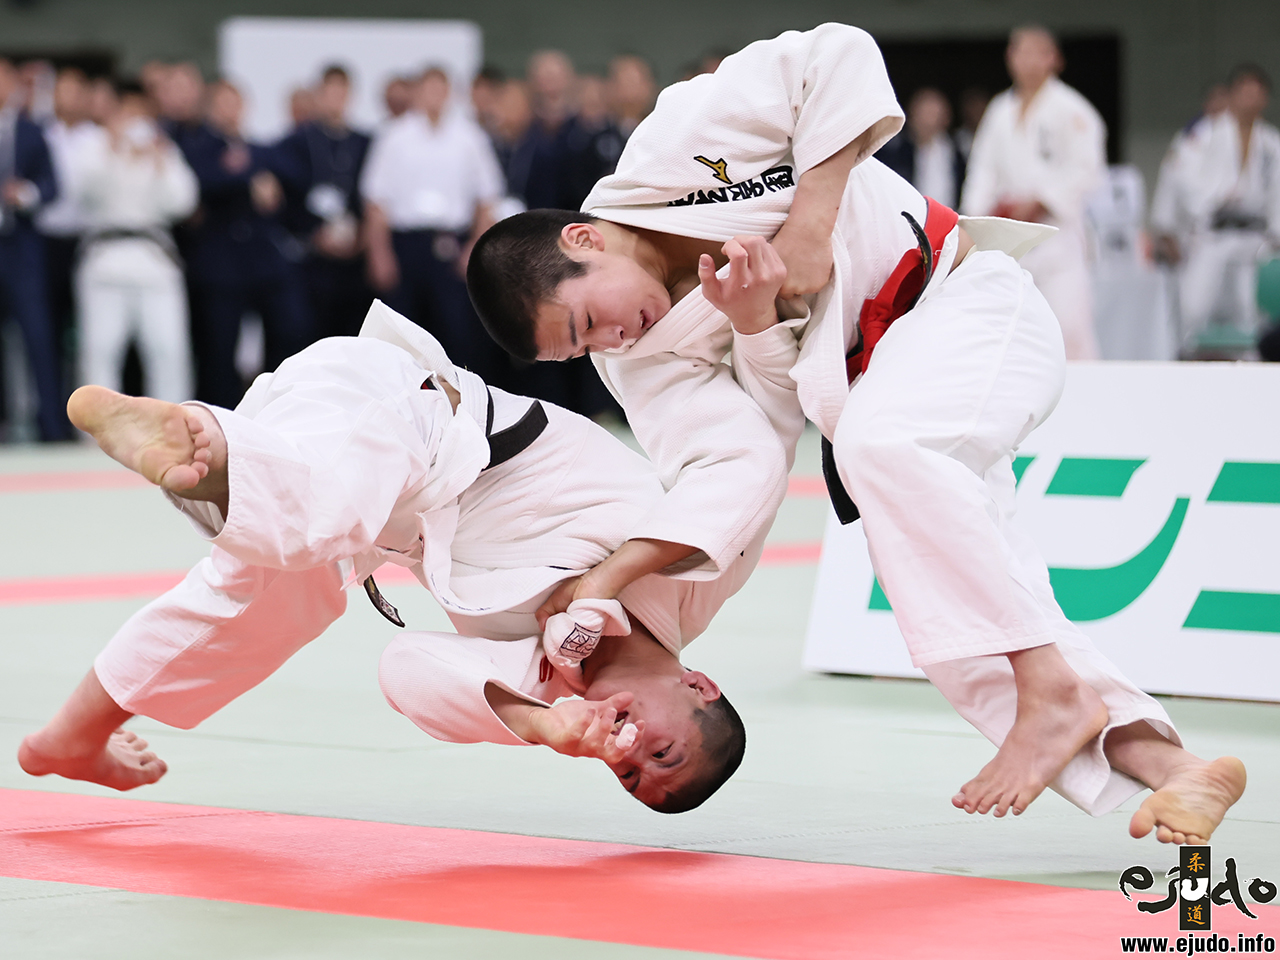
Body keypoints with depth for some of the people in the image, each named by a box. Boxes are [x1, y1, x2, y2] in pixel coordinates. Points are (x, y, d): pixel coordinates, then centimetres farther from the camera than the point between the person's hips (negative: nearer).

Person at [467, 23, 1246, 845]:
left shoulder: (676, 143, -17)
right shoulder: (641, 357, -1)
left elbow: (840, 56, -19)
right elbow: (737, 465, -13)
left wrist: (807, 230, -22)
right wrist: (607, 578, -27)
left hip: (966, 301, -7)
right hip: (868, 372, 7)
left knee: (879, 443, -34)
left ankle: (1054, 692, -26)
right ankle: (1164, 765, -7)